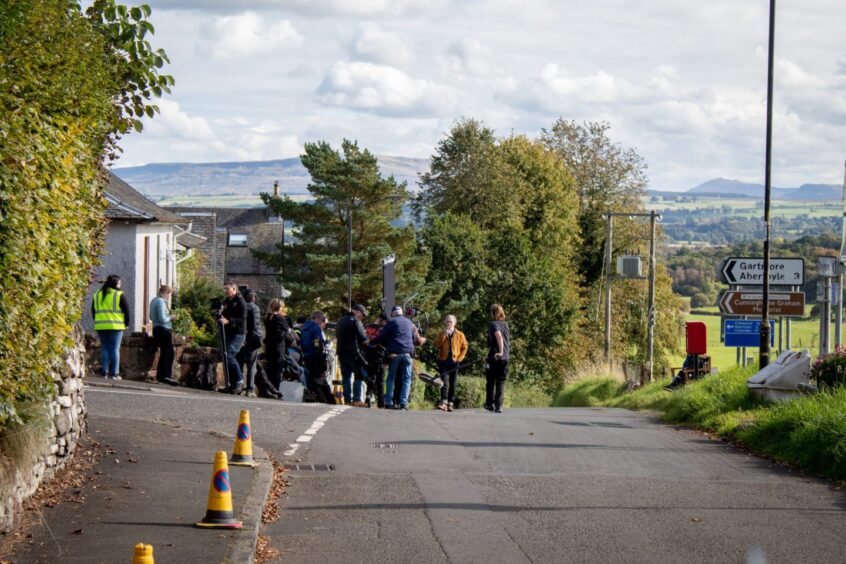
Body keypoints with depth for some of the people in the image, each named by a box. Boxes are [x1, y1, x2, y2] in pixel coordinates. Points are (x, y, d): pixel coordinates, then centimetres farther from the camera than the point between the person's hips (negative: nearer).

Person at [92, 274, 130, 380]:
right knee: (115, 349, -1)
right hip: (116, 326, -4)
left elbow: (93, 311, 16)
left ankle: (104, 372, 5)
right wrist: (126, 324, 7)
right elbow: (127, 311, -4)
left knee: (104, 348, 9)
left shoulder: (97, 295, 13)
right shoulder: (120, 295, -4)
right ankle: (114, 373, -4)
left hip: (100, 327, 4)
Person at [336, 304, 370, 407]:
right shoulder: (355, 321, -9)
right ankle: (356, 399, -10)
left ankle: (347, 400, 8)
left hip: (341, 352, 8)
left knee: (346, 376, 10)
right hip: (353, 352, -8)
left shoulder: (341, 320, 17)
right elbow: (363, 338, -13)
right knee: (360, 375, -2)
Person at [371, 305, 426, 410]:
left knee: (391, 378, 8)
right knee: (406, 379, 6)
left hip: (394, 354, -2)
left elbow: (382, 336, -2)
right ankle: (403, 403, -5)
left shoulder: (392, 322, 3)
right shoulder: (410, 323, 16)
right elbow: (417, 340, 21)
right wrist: (423, 339, 42)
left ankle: (389, 402, 2)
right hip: (407, 353, 2)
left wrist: (371, 342, 11)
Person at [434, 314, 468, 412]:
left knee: (453, 384, 2)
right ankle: (444, 402, -22)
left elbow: (464, 348, 9)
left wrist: (459, 359, -4)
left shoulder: (460, 335, 8)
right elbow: (436, 346, -4)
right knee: (444, 382, -15)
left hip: (455, 362, 1)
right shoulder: (441, 334, 9)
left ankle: (450, 404, 6)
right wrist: (443, 335, -11)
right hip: (443, 361, -1)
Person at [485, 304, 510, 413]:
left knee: (490, 382, 10)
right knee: (501, 383, 6)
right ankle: (498, 406, -1)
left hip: (494, 357, -5)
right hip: (505, 358, 5)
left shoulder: (493, 324, -8)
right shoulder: (505, 324, 11)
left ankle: (490, 404, 17)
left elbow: (499, 336, -25)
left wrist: (500, 352, -29)